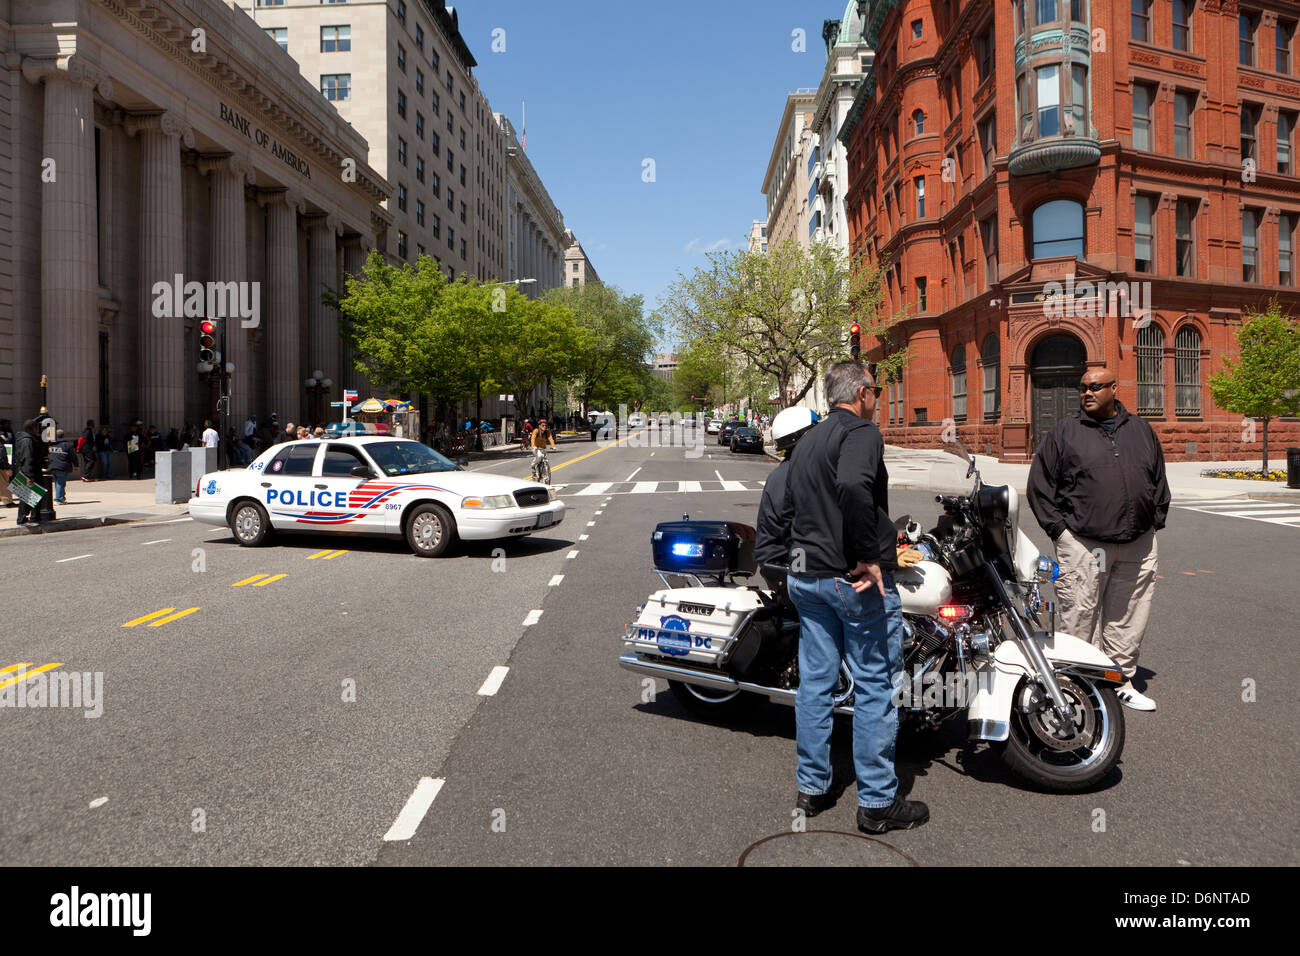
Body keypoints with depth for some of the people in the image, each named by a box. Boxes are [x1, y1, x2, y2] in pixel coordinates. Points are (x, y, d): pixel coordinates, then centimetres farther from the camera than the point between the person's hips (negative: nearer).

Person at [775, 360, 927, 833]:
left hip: (805, 577, 8)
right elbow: (853, 485, -31)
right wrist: (868, 558, -25)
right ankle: (877, 802, 10)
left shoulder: (805, 442, 16)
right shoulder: (861, 432, -11)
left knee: (815, 682, 13)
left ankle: (812, 787, 23)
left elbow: (786, 509, 21)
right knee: (874, 686, 1)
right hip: (859, 580, -8)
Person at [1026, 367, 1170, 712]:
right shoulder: (1064, 431, 3)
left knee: (1129, 619, 10)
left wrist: (1156, 520, 14)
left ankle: (1121, 681, 23)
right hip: (1083, 544, -4)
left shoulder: (1141, 430, 15)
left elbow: (1159, 480, 23)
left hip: (1138, 544, 4)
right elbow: (1039, 483, 3)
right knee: (1079, 618, -4)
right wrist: (1058, 528, -3)